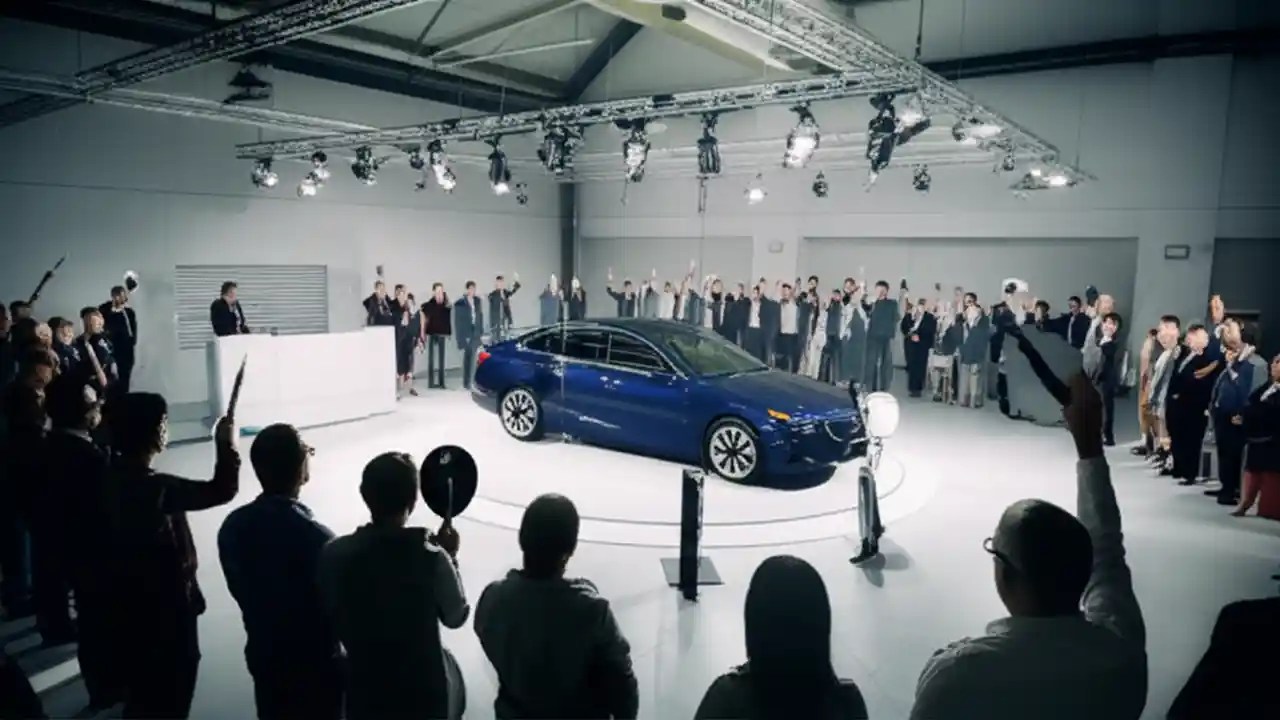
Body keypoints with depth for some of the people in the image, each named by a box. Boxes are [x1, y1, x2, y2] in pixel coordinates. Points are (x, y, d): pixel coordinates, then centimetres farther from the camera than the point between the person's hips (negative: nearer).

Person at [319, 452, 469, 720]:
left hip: (366, 689, 2)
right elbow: (456, 616, -7)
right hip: (424, 689, -2)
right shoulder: (431, 559, -24)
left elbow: (333, 618, -2)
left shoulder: (334, 555, -17)